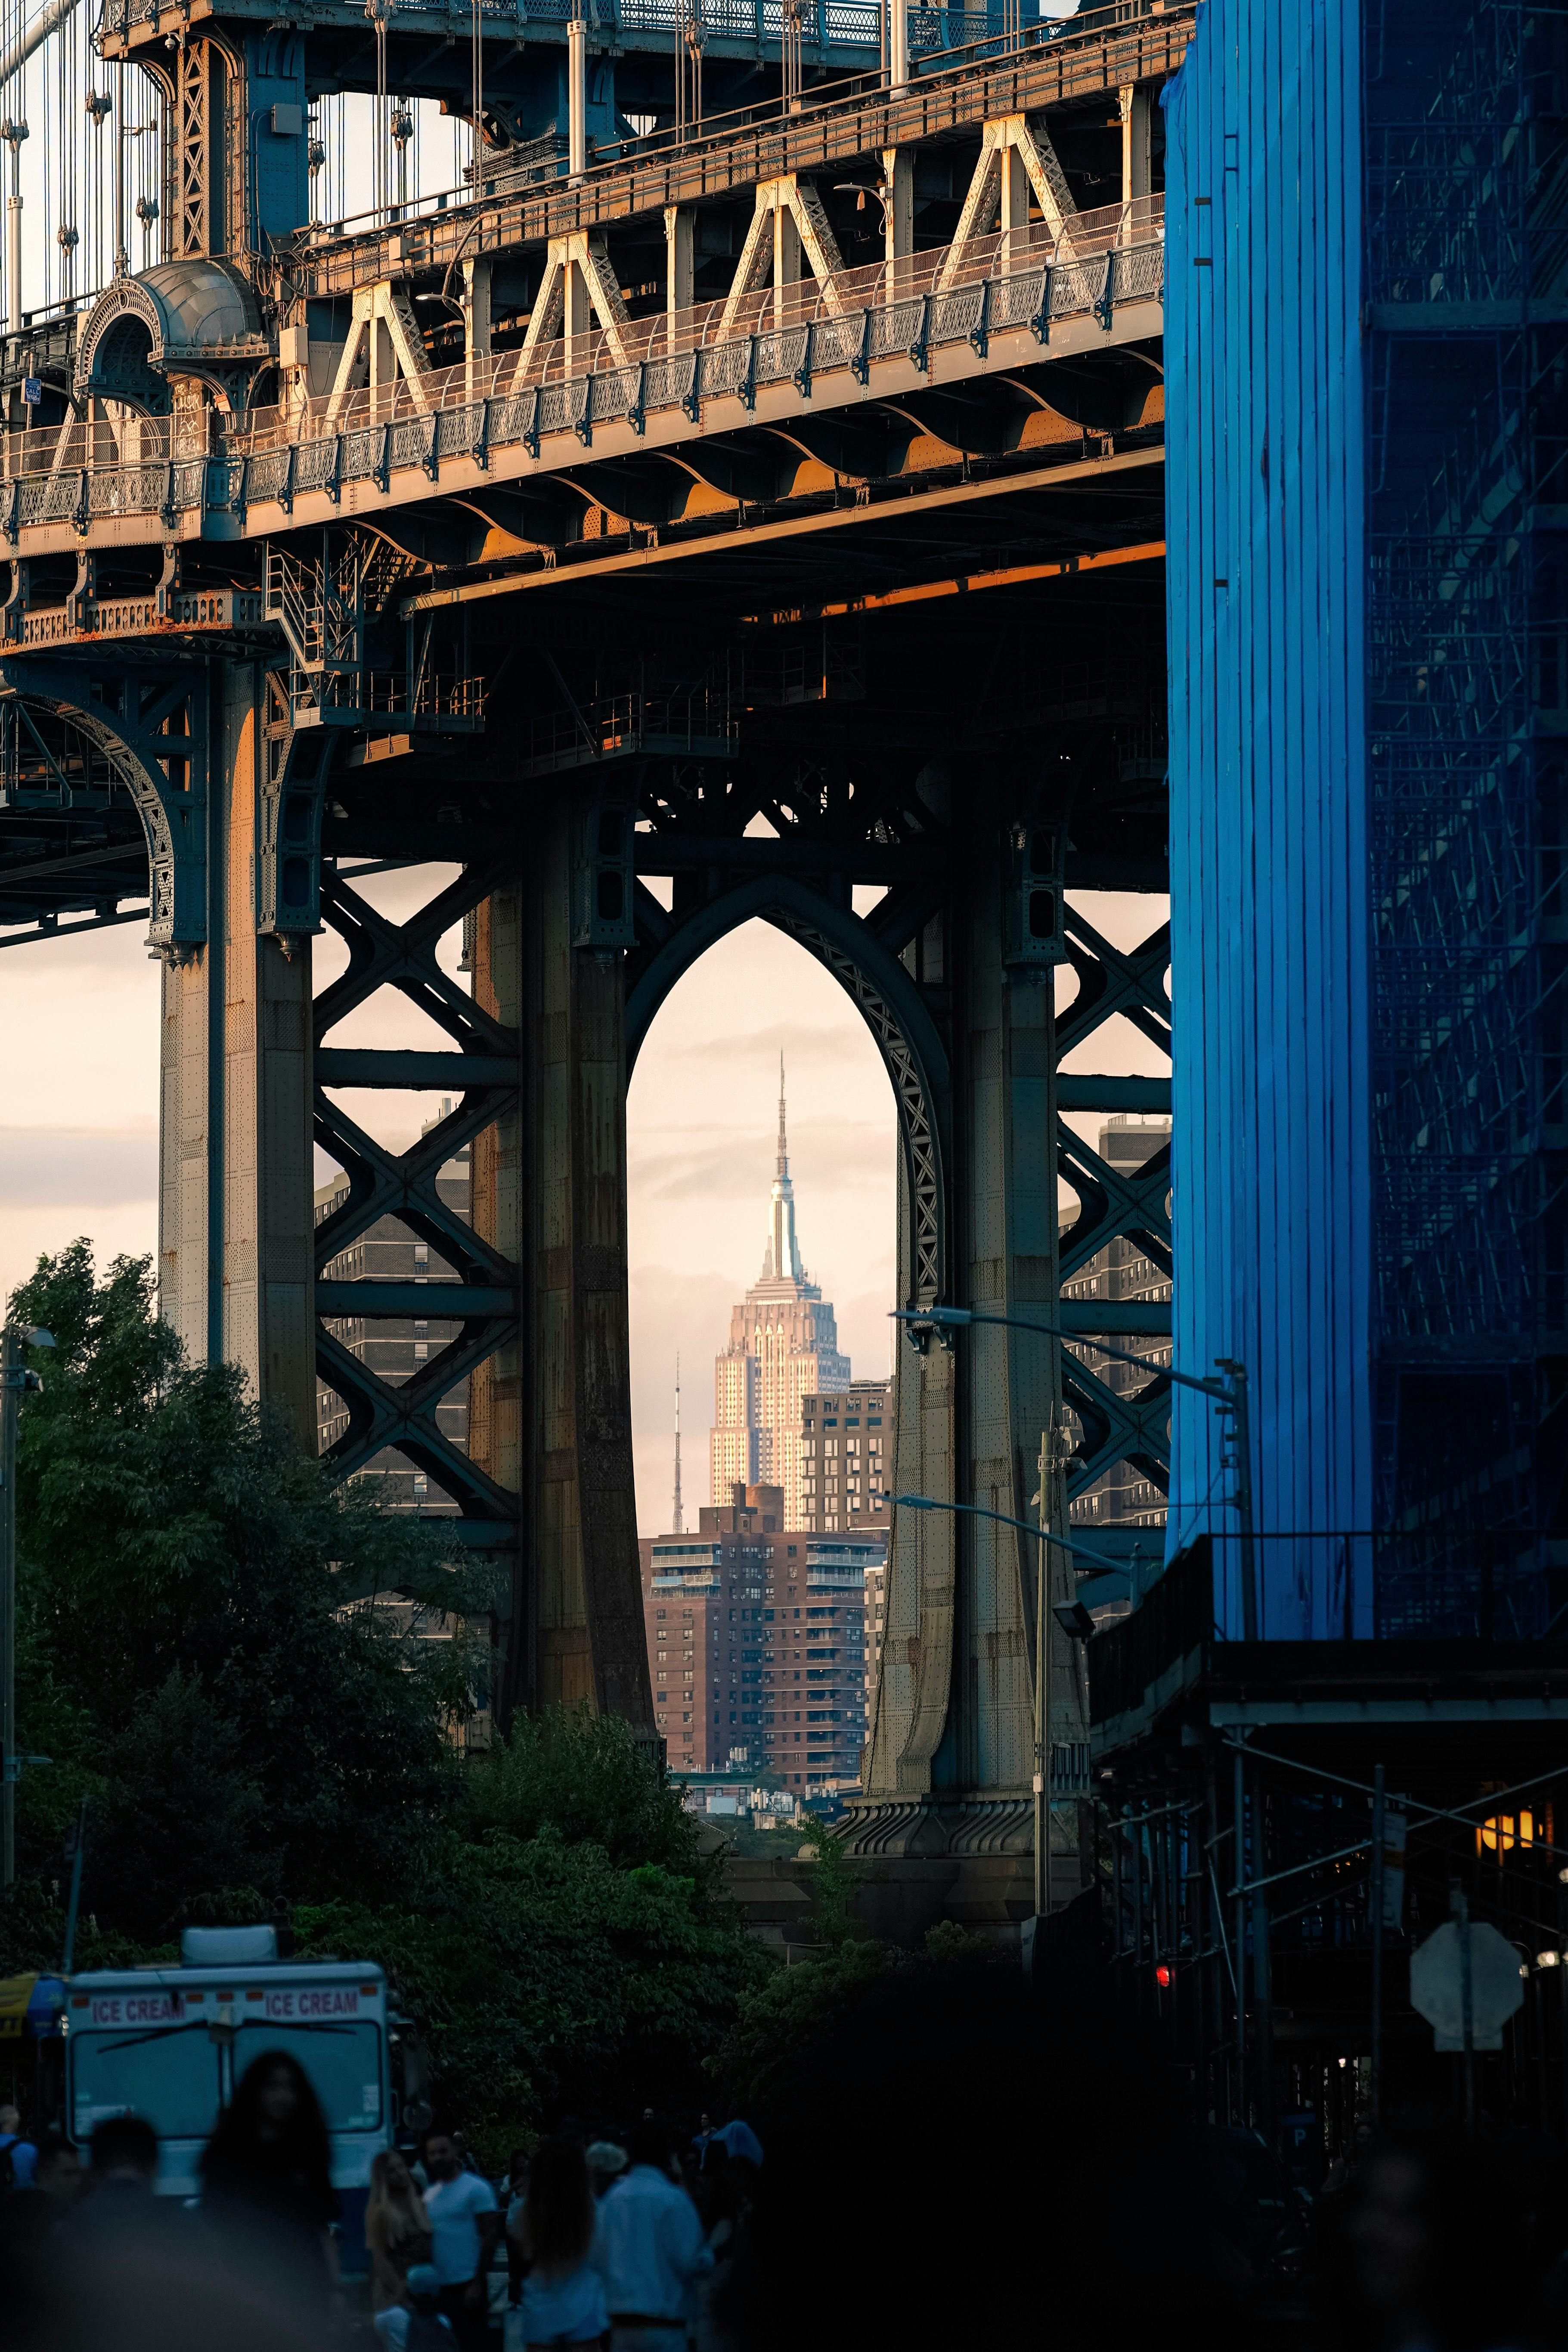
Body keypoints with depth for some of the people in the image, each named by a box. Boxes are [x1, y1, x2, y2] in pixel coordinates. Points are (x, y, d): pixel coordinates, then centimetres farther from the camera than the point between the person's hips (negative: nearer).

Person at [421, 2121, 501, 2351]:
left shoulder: (476, 2189, -5)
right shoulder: (429, 2196, 12)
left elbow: (489, 2238, -9)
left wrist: (477, 2285, -15)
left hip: (467, 2286, -6)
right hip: (439, 2288, 6)